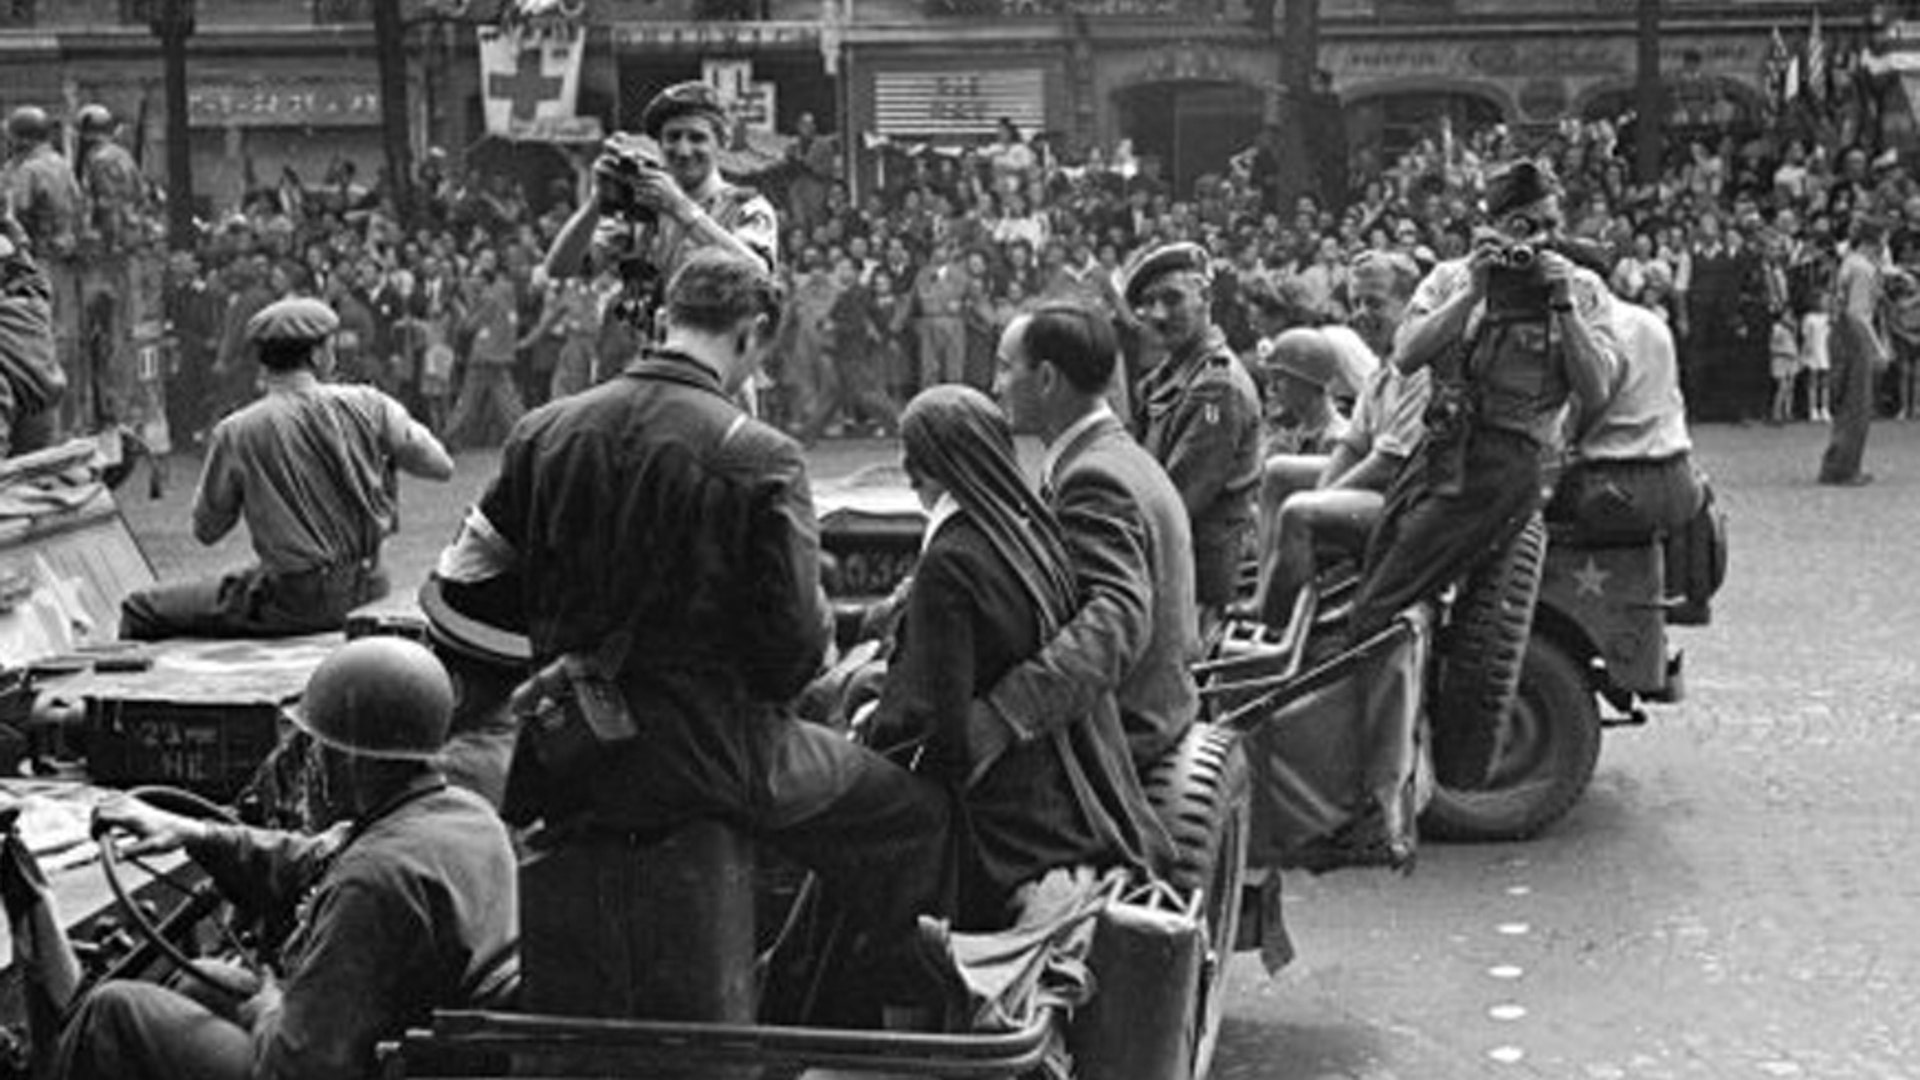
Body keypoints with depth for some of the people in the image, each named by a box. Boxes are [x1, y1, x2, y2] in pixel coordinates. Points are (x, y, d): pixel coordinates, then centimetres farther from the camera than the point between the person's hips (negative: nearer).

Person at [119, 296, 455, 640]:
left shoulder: (235, 434, -12)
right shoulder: (364, 405, -6)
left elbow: (206, 531, -1)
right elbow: (441, 466, 0)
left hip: (295, 604, -5)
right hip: (366, 590, 5)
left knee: (140, 610, 5)